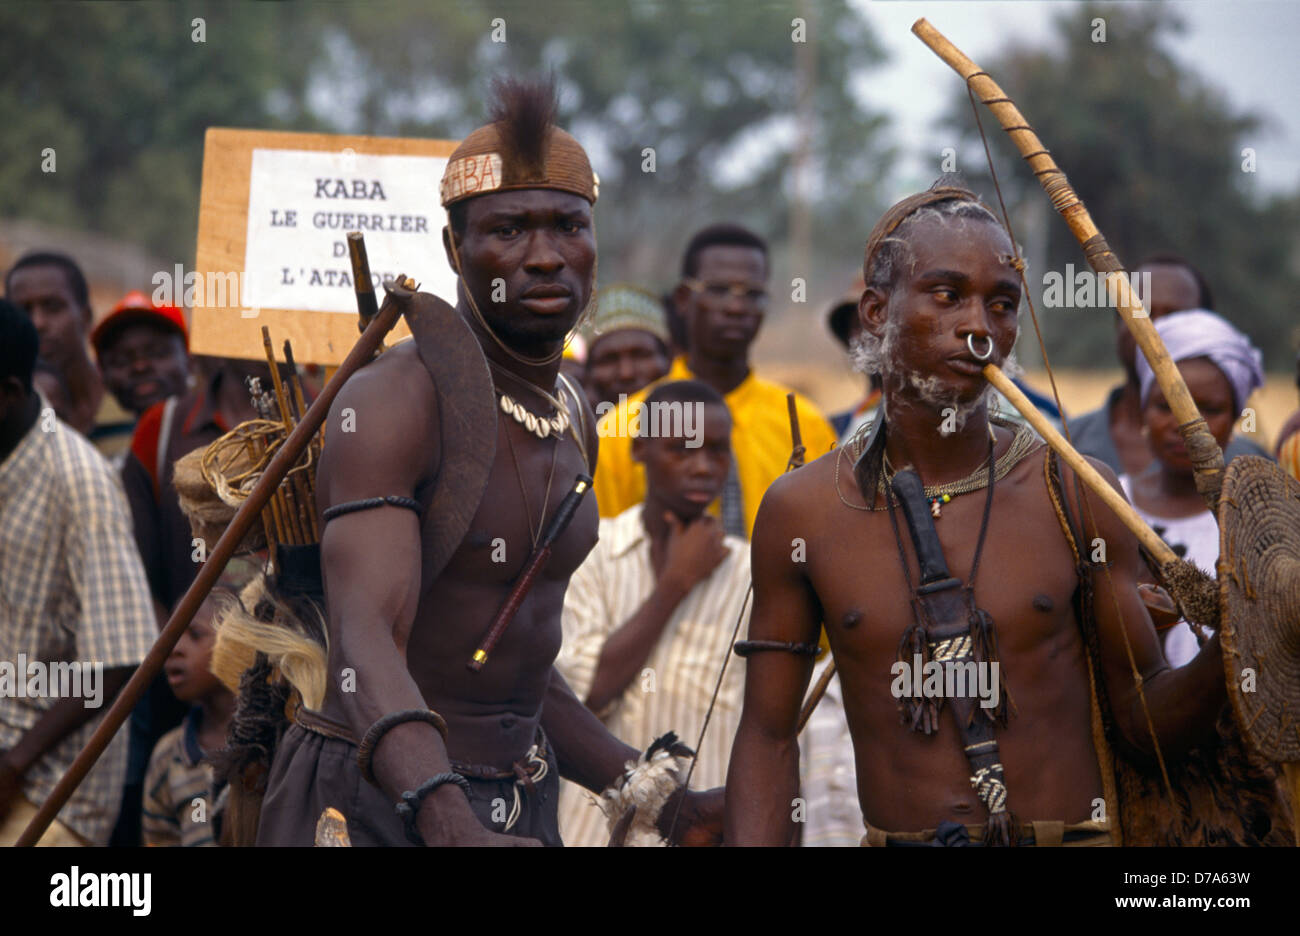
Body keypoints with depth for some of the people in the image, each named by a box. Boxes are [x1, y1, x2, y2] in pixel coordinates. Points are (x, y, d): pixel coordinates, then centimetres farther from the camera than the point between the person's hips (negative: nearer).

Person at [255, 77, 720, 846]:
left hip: (520, 807, 7)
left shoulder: (573, 421, 9)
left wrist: (662, 805, 13)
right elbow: (366, 645, -28)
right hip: (377, 806, -7)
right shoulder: (393, 401, -15)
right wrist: (456, 829, -42)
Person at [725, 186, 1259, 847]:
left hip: (1072, 837, 0)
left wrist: (1226, 652, -12)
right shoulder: (801, 511, 4)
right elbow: (767, 736, 7)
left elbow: (1142, 718, 6)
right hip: (895, 840, 0)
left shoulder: (1077, 494, 3)